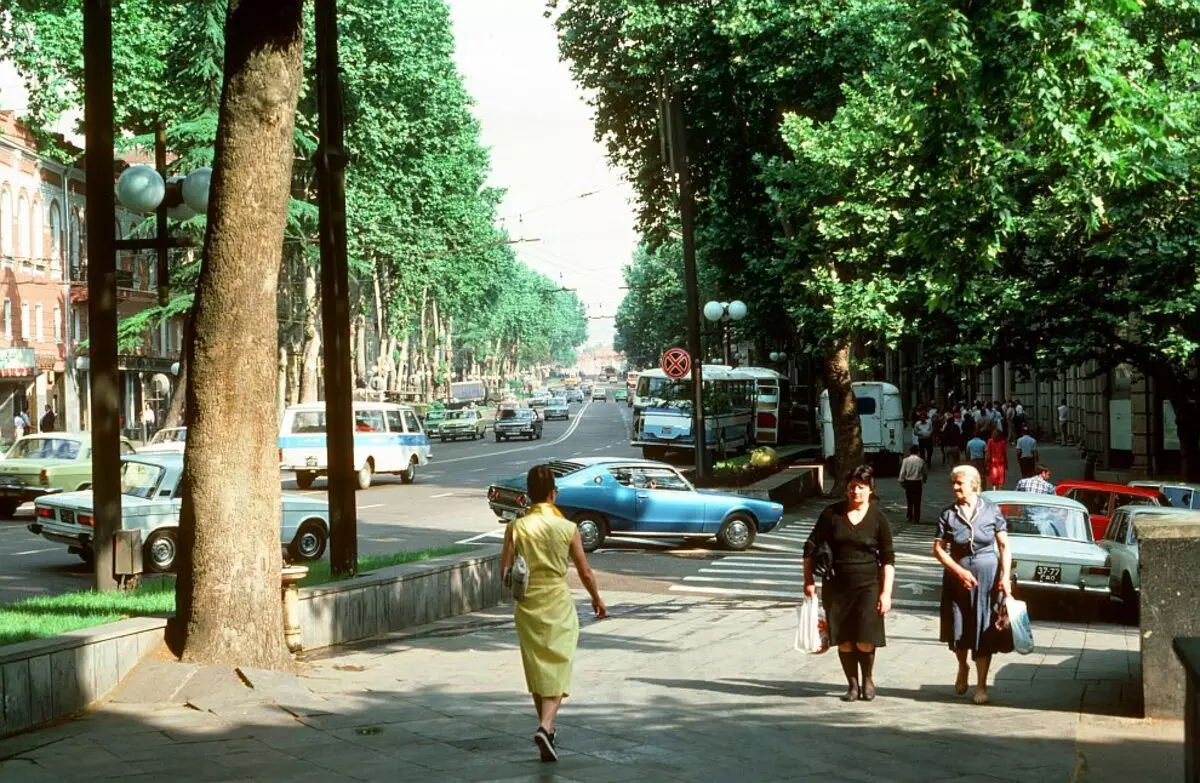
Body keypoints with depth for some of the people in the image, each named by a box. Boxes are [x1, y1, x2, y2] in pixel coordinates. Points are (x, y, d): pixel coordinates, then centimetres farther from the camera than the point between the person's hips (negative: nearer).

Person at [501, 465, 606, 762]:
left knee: (537, 671, 18)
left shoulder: (516, 528, -5)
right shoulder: (567, 528, -8)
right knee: (557, 671, 1)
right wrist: (597, 599, 14)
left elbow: (505, 571, -7)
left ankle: (546, 728, 29)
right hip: (558, 604, -2)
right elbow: (585, 572, -3)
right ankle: (545, 727, -20)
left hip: (527, 607, 2)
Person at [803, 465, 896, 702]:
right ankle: (852, 684, 20)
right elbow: (811, 546, 6)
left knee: (865, 639, -8)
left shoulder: (878, 518, -1)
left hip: (868, 586, -2)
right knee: (844, 640, 4)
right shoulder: (832, 514, 1)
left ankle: (868, 680, 17)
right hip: (836, 586, 2)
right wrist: (809, 580, 1)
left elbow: (888, 558, 1)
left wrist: (886, 592, -6)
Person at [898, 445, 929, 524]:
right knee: (917, 502, 2)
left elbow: (902, 472, -7)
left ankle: (910, 517, 25)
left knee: (910, 500, 17)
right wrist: (924, 480, 23)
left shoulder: (906, 460, -6)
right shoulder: (921, 461, -5)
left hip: (908, 482, 1)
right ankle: (916, 519, 1)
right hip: (918, 482, -1)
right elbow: (925, 472, 5)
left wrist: (901, 481, 4)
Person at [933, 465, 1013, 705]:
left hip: (987, 575, -1)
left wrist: (1005, 576, -10)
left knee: (984, 630, 1)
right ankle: (962, 667, 36)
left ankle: (981, 685, 10)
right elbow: (938, 549, -3)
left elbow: (1004, 545, -1)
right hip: (957, 575, 1)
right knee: (957, 629, 6)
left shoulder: (991, 510, -3)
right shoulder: (948, 514, -2)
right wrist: (959, 571, -14)